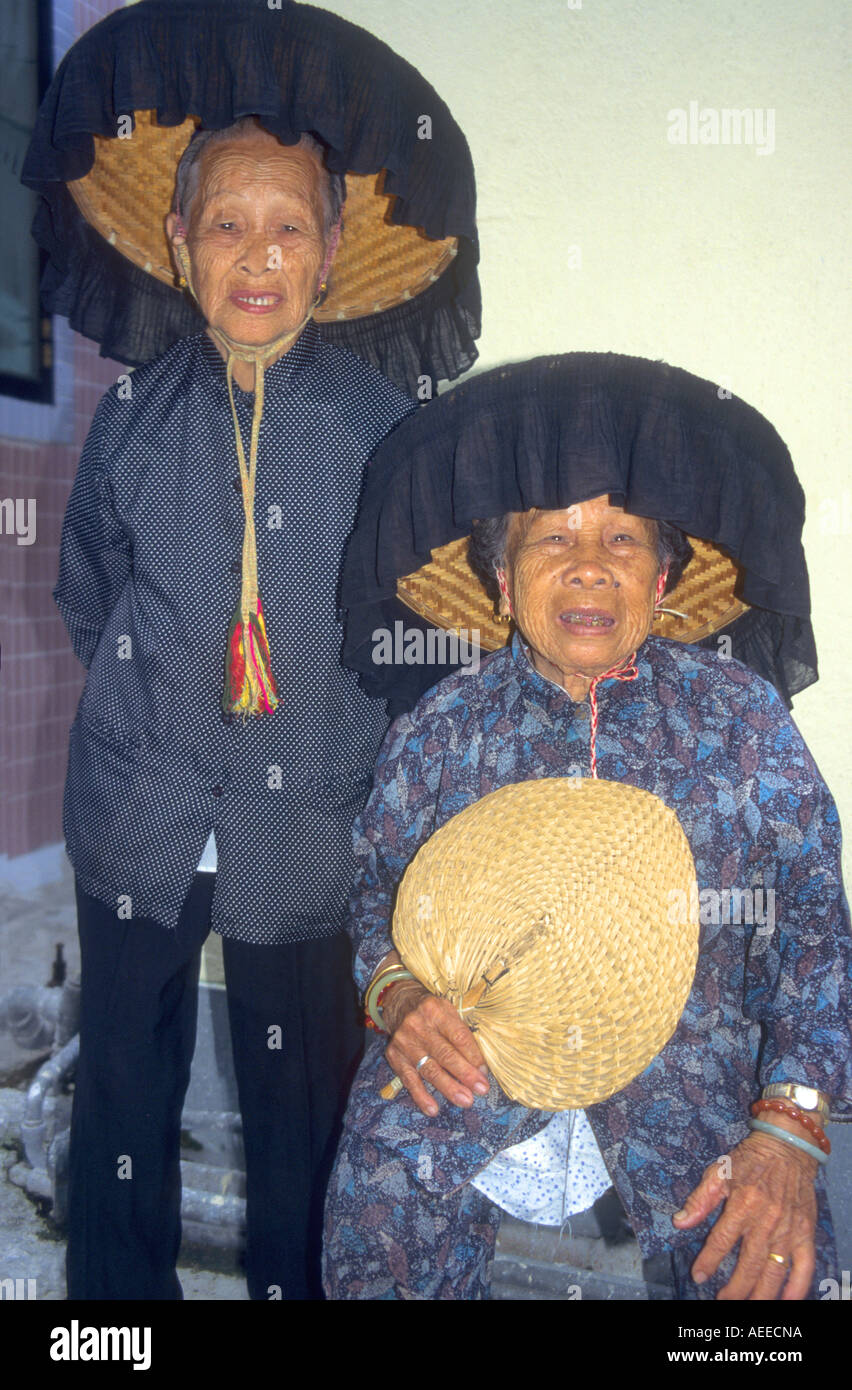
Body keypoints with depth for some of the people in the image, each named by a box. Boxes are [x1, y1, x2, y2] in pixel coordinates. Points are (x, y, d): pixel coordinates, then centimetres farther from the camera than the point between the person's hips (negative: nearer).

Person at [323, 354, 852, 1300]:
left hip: (691, 1060, 0)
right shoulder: (442, 726, 3)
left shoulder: (742, 718, 0)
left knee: (772, 1256, -18)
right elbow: (378, 879, 10)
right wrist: (394, 989, -12)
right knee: (378, 1203, -17)